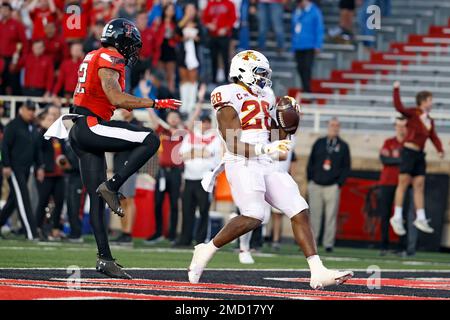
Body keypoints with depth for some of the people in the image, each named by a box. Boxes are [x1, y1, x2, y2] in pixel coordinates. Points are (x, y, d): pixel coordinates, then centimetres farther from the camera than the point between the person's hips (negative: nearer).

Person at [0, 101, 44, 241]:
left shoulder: (33, 128, 16)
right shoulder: (13, 126, -7)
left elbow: (37, 149, 22)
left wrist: (39, 166, 14)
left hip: (26, 169, 8)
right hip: (14, 169, -8)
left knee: (14, 199, 11)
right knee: (23, 199, -12)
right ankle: (31, 233, -17)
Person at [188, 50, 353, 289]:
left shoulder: (265, 98, 20)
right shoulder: (229, 96, -5)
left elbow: (279, 139, 26)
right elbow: (234, 144, -14)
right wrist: (265, 149, -25)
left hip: (266, 166, 8)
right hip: (241, 164, -8)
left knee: (299, 211, -3)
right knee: (254, 215, -27)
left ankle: (318, 272, -6)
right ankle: (207, 250, -8)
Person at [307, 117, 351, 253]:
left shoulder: (343, 146, 9)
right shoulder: (319, 143, 13)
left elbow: (346, 167, 7)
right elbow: (310, 163, 15)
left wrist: (339, 183, -3)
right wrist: (310, 180, 6)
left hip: (332, 187, -1)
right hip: (315, 185, 1)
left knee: (331, 215, -4)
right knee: (314, 215, -1)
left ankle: (328, 244, -3)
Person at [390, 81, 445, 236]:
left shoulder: (430, 121, 15)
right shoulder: (413, 114, -5)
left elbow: (434, 137, 9)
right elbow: (399, 107, -22)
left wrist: (440, 150, -7)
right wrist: (396, 89, -25)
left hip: (419, 154, 7)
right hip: (409, 152, -7)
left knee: (419, 186, 6)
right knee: (403, 183, -5)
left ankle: (420, 218, 9)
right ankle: (397, 218, -3)